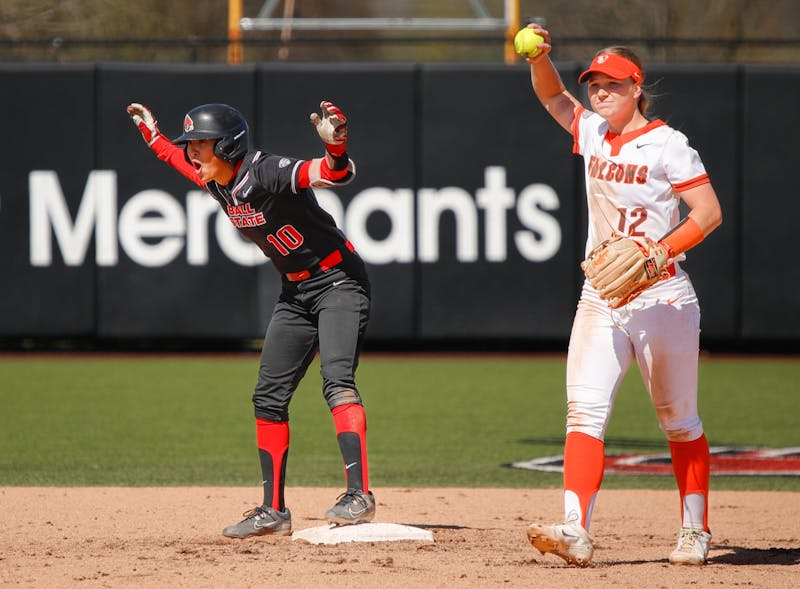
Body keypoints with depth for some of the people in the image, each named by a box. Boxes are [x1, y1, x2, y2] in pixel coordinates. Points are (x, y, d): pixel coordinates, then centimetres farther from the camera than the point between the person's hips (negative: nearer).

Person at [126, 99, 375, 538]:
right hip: (295, 291, 9)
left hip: (338, 281, -9)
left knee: (337, 380, -26)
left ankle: (359, 495, -33)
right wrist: (151, 133, 27)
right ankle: (273, 512, 14)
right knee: (268, 398, 8)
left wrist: (335, 146, -59)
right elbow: (180, 160, 27)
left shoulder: (267, 173, -24)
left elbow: (337, 174, -40)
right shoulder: (216, 182, 1)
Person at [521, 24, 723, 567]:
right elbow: (552, 95, 13)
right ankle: (576, 532, -23)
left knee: (679, 420, 7)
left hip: (662, 297, -5)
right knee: (585, 411, -12)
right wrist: (540, 57, -8)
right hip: (600, 298, 5)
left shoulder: (666, 144, -9)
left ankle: (696, 532, 20)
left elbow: (710, 212, -13)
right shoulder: (594, 134, 10)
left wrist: (662, 251, -26)